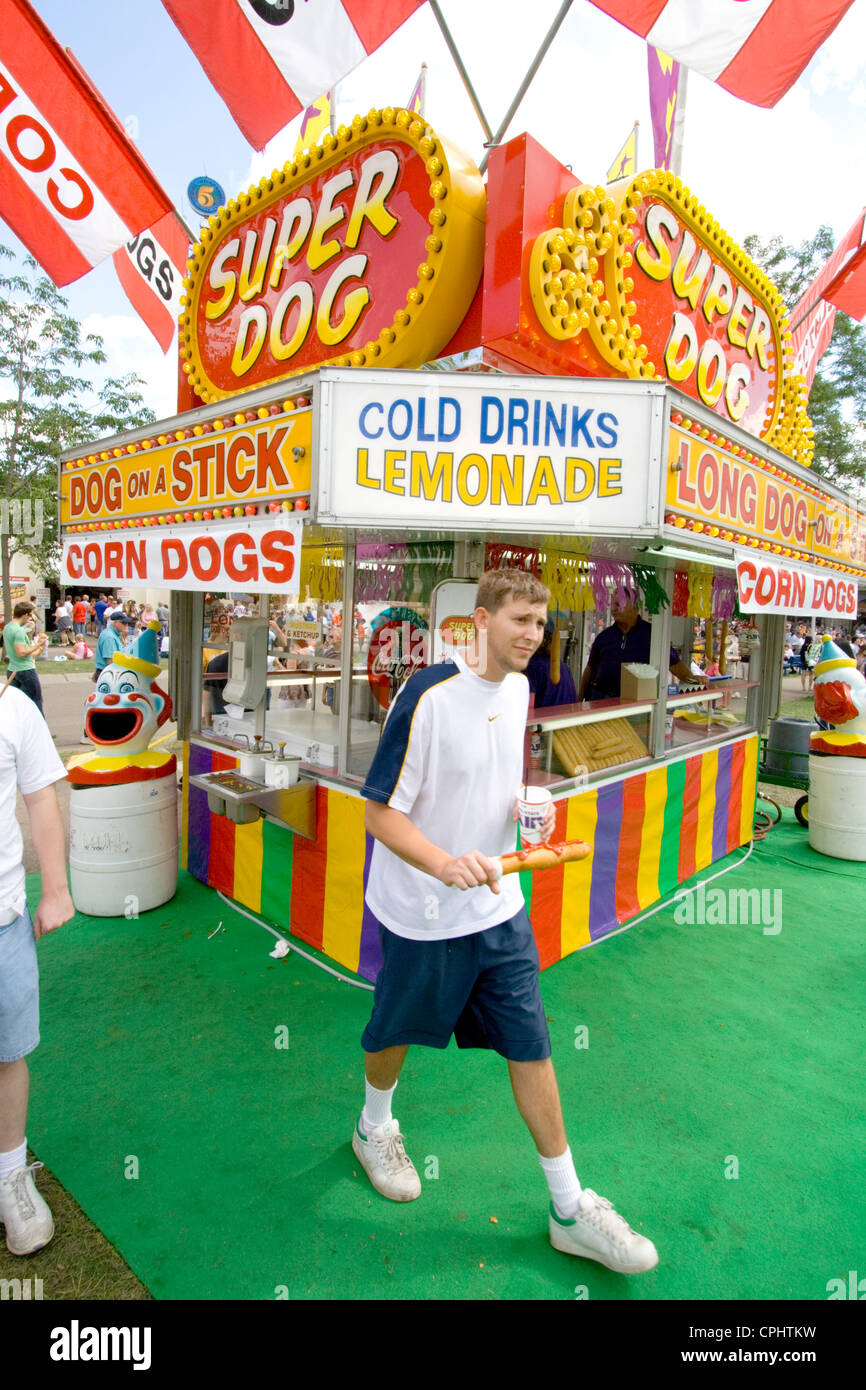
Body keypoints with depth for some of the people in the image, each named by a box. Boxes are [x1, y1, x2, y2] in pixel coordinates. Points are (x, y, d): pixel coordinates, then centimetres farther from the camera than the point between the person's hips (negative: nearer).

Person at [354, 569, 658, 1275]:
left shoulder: (518, 688, 0)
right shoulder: (427, 695, -23)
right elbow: (381, 812, -19)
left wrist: (527, 805, -6)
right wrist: (445, 865, -34)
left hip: (499, 906, 5)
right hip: (422, 913, -5)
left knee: (531, 1045, 11)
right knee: (398, 1031, 19)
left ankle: (571, 1208, 29)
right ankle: (375, 1129, 52)